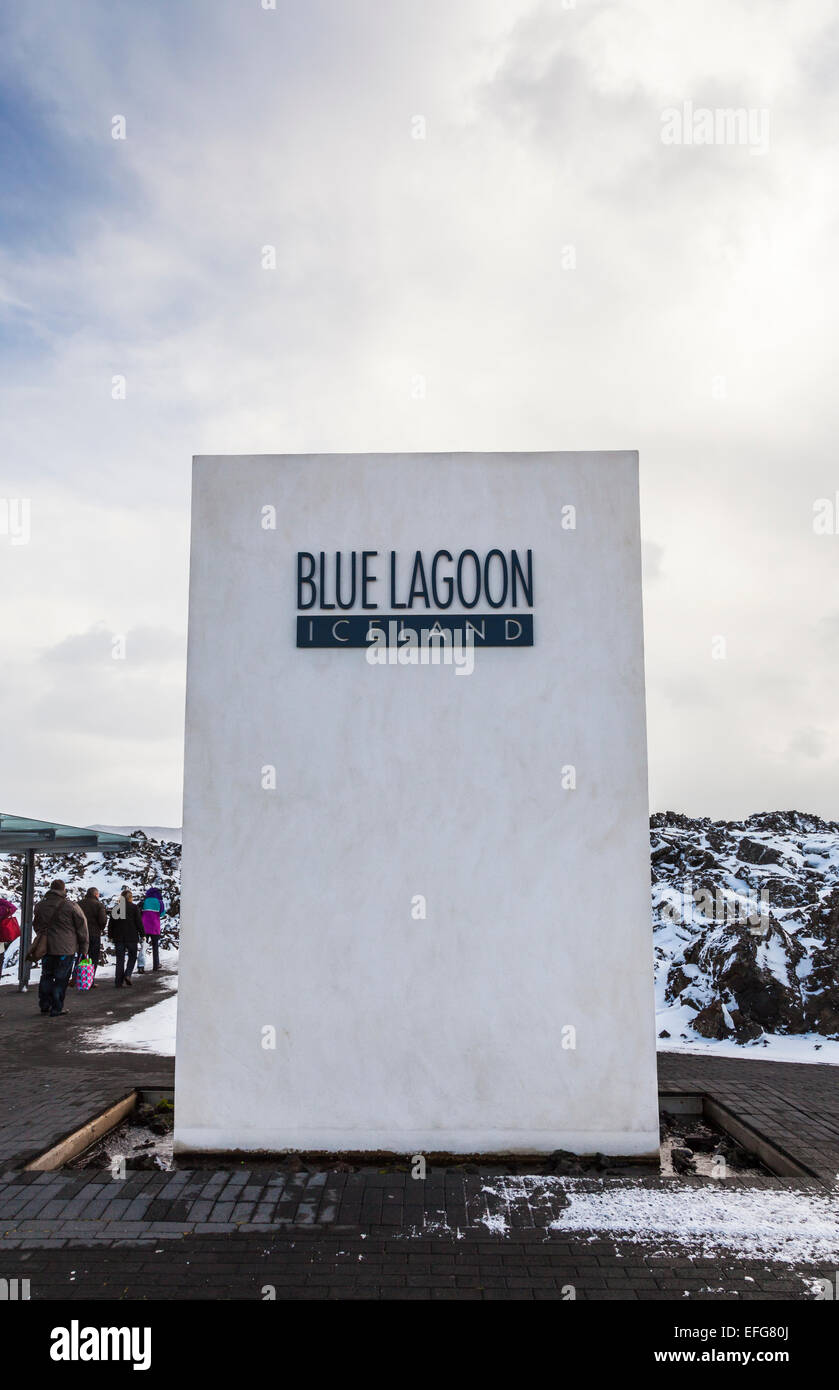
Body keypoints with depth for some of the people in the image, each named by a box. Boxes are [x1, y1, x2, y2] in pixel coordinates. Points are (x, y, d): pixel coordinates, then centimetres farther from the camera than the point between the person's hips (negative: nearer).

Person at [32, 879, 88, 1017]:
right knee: (61, 979, 4)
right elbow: (82, 928, -4)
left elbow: (36, 926, 18)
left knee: (46, 976, 19)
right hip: (66, 949, -4)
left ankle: (44, 1005, 24)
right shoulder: (71, 906, -10)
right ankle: (57, 1008, 6)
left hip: (46, 948, 4)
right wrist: (83, 950, 5)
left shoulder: (40, 906, 4)